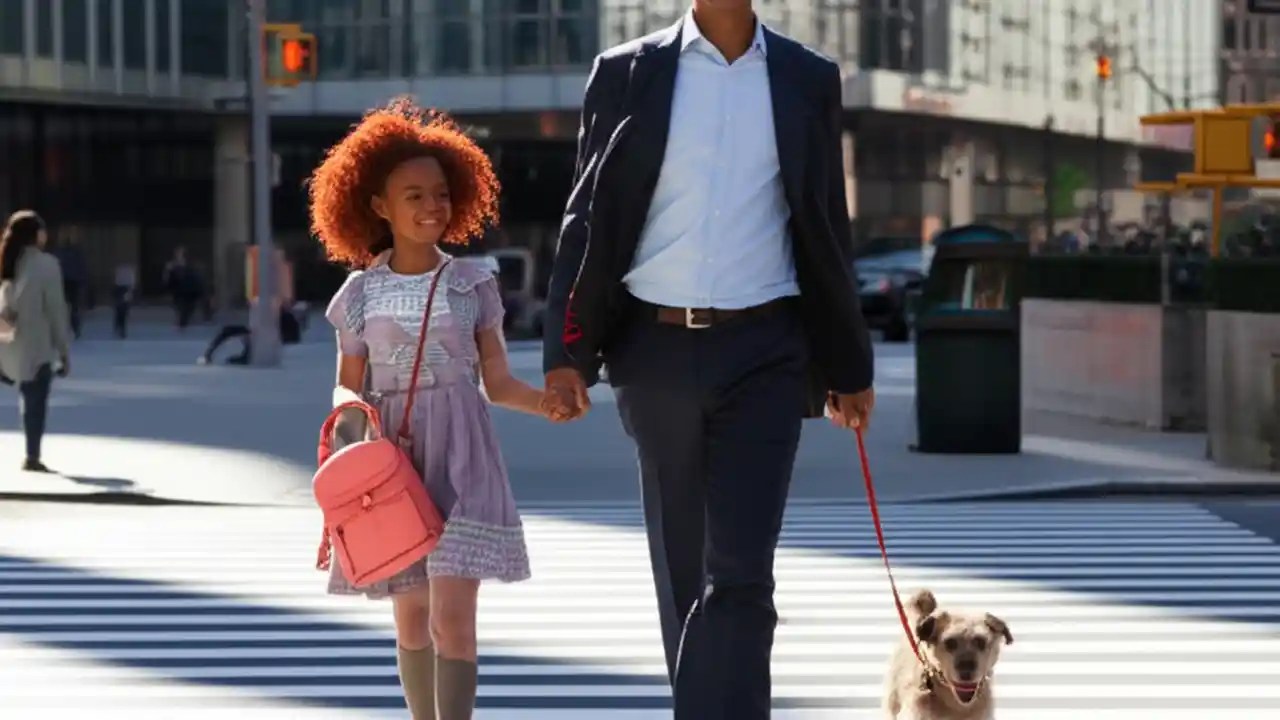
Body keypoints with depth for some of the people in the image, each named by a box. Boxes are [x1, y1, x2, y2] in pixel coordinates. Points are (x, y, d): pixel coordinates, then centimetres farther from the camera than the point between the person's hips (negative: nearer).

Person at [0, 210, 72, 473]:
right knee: (36, 401, 2)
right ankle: (32, 456, 1)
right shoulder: (46, 264, -10)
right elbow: (55, 310, -9)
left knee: (29, 399, 15)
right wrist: (64, 350, -3)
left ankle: (32, 454, 13)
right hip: (38, 345, -5)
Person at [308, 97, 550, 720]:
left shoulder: (473, 283, 3)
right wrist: (351, 414, -16)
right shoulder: (360, 293, 3)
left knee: (452, 615, -12)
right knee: (410, 614, 9)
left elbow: (497, 383, 5)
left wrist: (550, 401, -14)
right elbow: (347, 387, 8)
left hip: (460, 457, -1)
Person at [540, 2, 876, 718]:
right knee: (684, 572, 11)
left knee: (741, 574, -11)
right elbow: (588, 218, 4)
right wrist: (566, 354, -4)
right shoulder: (627, 73, 4)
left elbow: (827, 231, 11)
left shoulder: (809, 79, 6)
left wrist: (848, 367, 12)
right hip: (658, 350, 1)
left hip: (765, 355, -1)